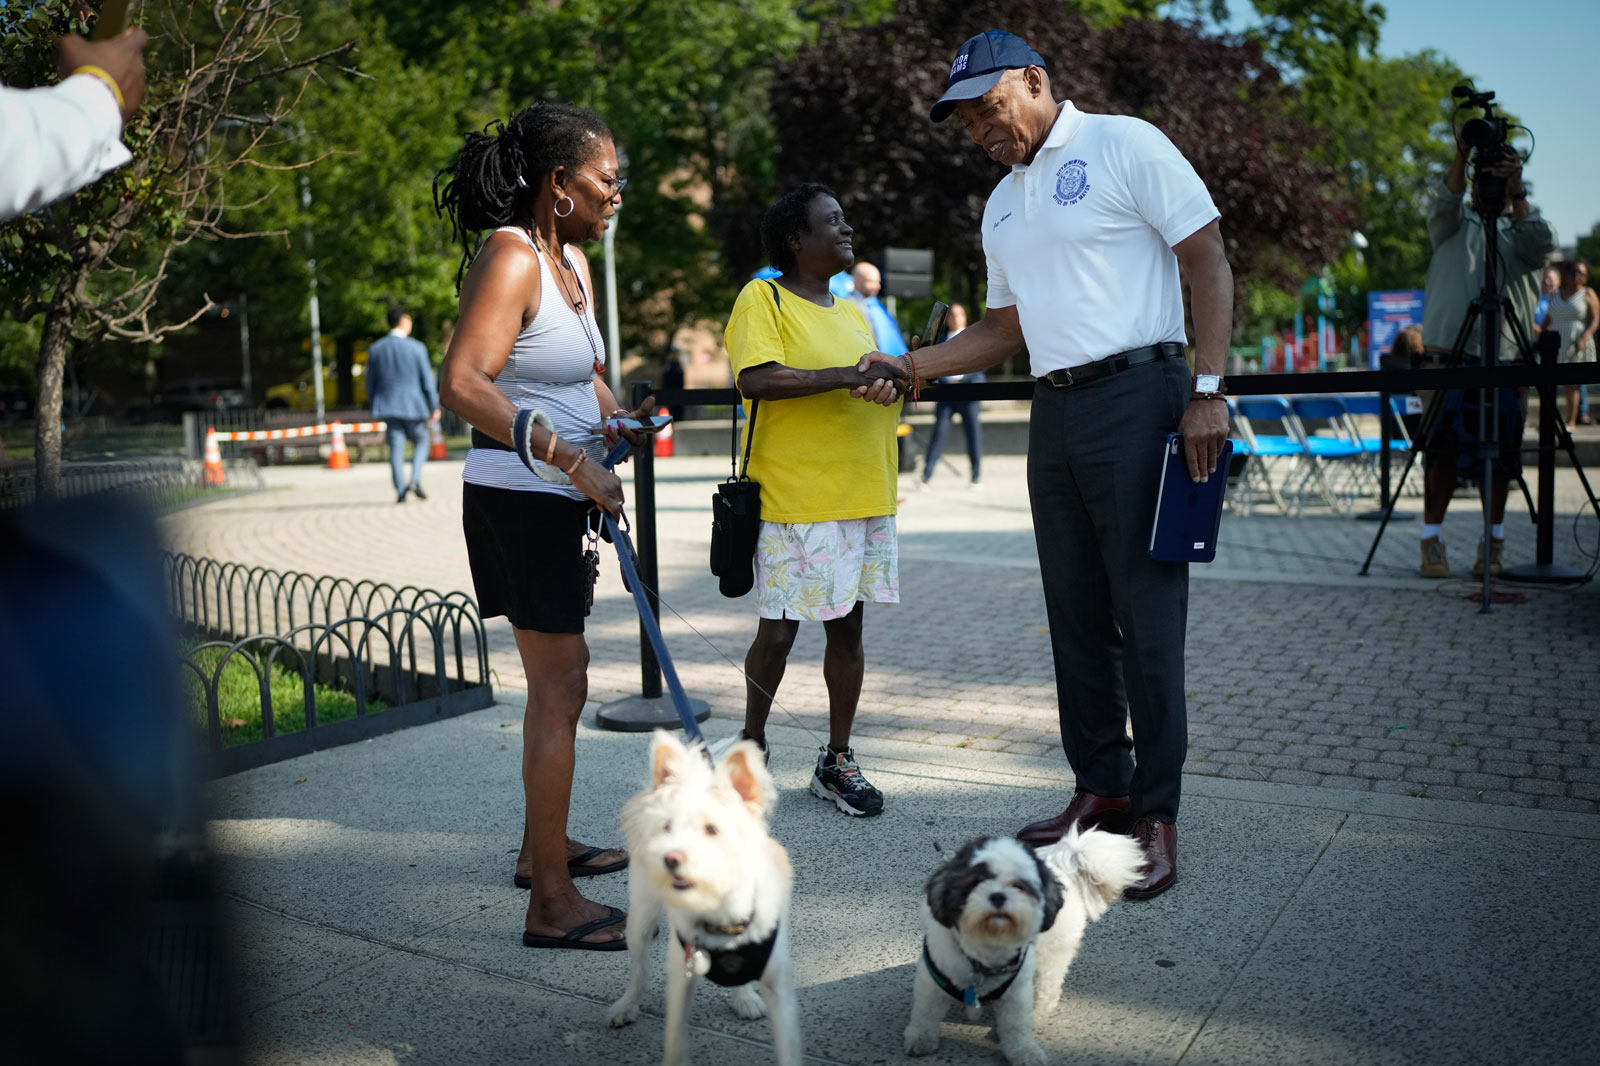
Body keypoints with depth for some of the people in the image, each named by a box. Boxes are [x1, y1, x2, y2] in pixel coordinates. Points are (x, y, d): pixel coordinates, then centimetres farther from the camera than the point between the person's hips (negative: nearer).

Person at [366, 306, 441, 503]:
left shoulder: (375, 349, 4)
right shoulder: (416, 347, -6)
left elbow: (370, 382, 8)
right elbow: (427, 379, -5)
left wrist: (374, 407, 17)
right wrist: (434, 407, 2)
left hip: (388, 406, 3)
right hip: (413, 405, -3)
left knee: (396, 449, 6)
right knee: (421, 442, 14)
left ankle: (400, 491, 1)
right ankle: (415, 479, -4)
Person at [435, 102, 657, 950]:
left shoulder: (572, 261, 13)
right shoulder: (510, 257, -16)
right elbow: (463, 384, -28)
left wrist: (619, 417, 3)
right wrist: (570, 458, -30)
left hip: (554, 501, 10)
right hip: (517, 499, -10)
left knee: (561, 678, 21)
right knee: (557, 690, -7)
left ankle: (543, 847, 37)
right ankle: (552, 903, 2)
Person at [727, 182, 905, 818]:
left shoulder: (853, 313, 19)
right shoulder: (762, 299, -3)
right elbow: (755, 379, -19)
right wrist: (845, 376, -22)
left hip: (864, 499, 7)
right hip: (794, 500, -7)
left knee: (848, 626, 8)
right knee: (778, 632, -1)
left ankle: (837, 762, 18)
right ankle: (752, 741, 22)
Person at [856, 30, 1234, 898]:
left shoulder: (1124, 145, -1)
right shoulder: (1002, 206, 20)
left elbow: (1209, 262, -7)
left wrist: (1207, 391, -15)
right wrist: (910, 365, 11)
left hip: (1135, 395, -7)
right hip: (1053, 412, 8)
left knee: (1146, 613, -6)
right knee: (1075, 613, 9)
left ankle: (1156, 817, 2)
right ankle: (1102, 788, 21)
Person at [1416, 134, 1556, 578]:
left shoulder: (1520, 228, 14)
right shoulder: (1457, 222, 13)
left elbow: (1540, 245, -9)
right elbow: (1445, 204, -11)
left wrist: (1516, 193, -23)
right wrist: (1461, 156, -26)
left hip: (1505, 354, 2)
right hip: (1451, 350, -1)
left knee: (1499, 450, 2)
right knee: (1443, 446, -4)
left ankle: (1494, 543, 12)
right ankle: (1432, 541, 2)